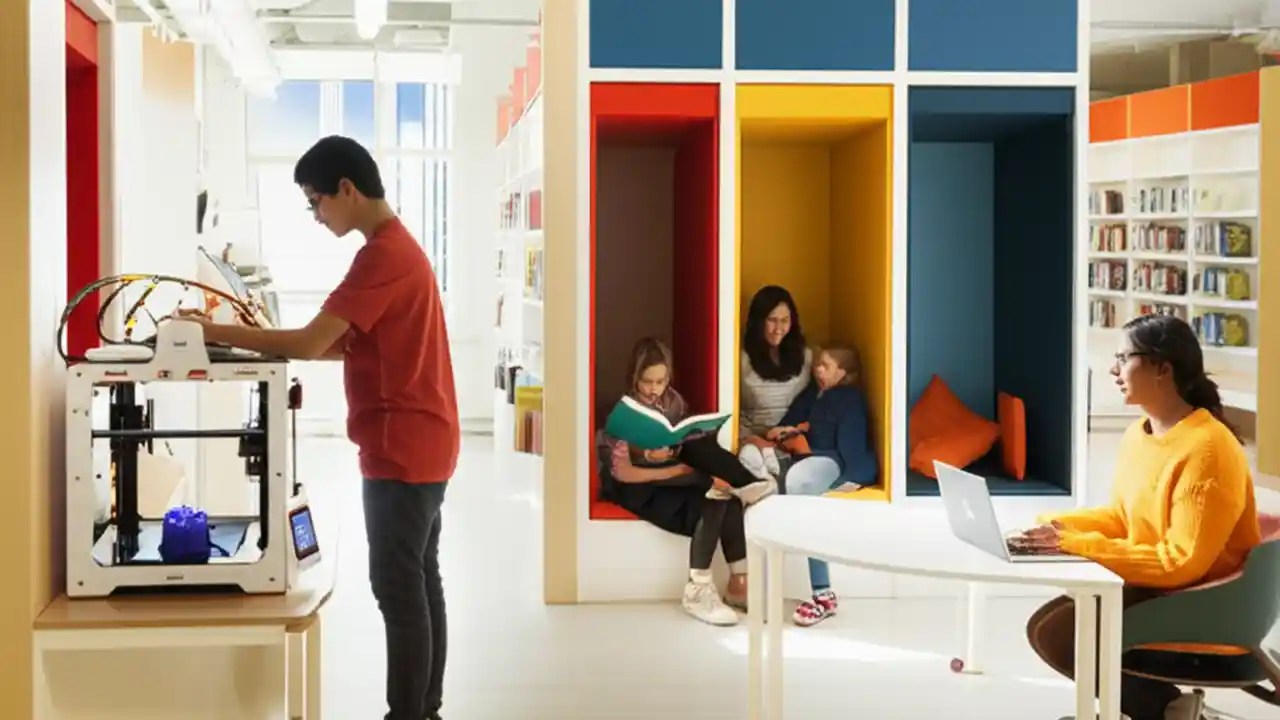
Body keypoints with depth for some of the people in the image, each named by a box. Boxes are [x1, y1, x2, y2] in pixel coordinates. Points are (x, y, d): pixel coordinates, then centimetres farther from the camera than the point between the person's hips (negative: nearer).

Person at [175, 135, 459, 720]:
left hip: (402, 448, -10)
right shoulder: (396, 247, 16)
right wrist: (269, 343, 9)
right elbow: (349, 345, 19)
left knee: (396, 585, -4)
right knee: (418, 580, 13)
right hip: (417, 445, 10)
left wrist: (215, 333, -13)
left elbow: (310, 343, -21)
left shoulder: (381, 255, -17)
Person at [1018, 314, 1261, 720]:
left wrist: (1079, 545, -27)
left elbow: (1183, 563, -26)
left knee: (1053, 631, -16)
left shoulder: (1206, 448, -24)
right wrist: (1060, 526, -1)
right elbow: (1123, 518, 17)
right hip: (1155, 586, 9)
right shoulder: (1138, 434, 4)